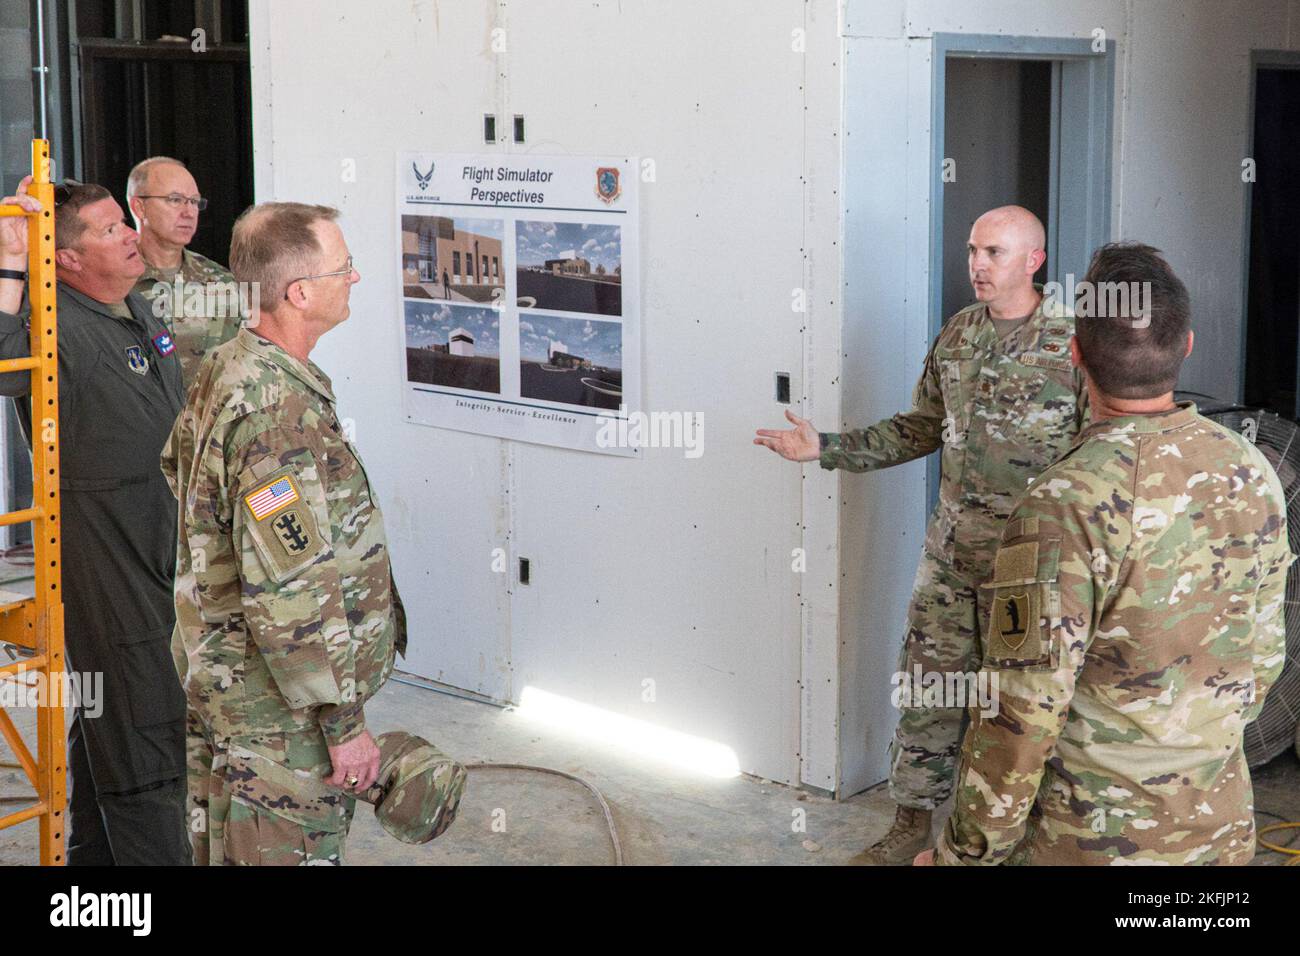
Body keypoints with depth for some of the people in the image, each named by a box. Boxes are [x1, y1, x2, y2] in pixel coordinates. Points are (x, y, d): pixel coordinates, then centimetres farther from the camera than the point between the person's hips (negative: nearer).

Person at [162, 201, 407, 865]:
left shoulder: (223, 369, 6)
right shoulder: (281, 413, -27)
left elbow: (176, 464, 22)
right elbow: (292, 595, -29)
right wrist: (345, 722, -21)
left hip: (219, 682, 10)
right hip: (277, 711, -10)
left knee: (224, 845, 21)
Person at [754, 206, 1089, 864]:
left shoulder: (1074, 343, -12)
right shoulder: (956, 334, 6)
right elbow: (920, 430, 14)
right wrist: (825, 449, 7)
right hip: (952, 552, 5)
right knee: (926, 685, 10)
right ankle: (914, 822, 25)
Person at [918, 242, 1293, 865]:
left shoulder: (1063, 507, -24)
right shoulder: (1253, 472, -3)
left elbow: (1024, 710, -22)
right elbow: (1265, 652, 8)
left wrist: (968, 852, -11)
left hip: (1092, 837, -6)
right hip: (1224, 823, 6)